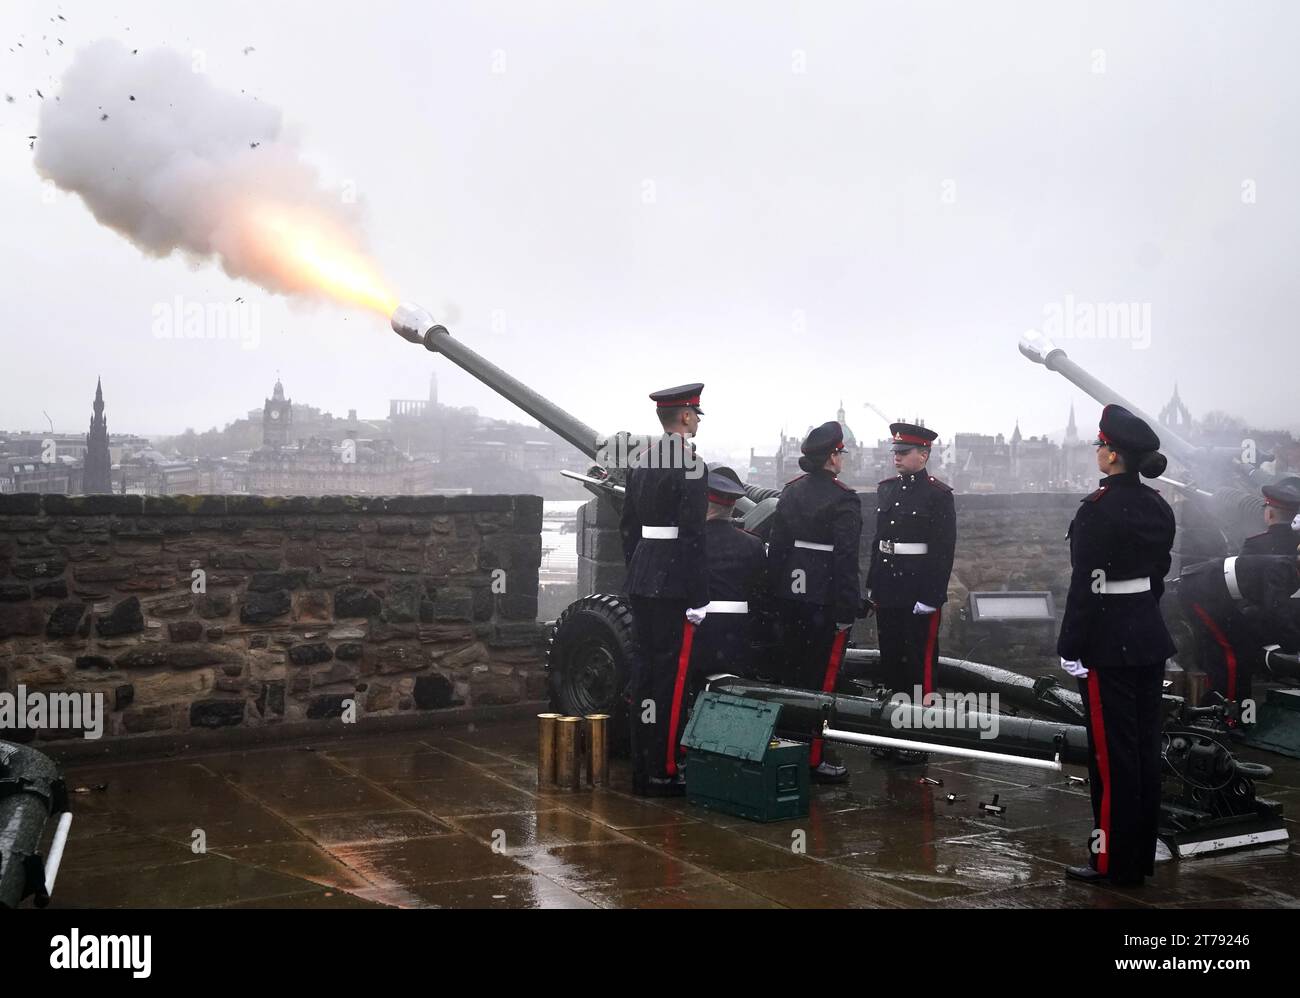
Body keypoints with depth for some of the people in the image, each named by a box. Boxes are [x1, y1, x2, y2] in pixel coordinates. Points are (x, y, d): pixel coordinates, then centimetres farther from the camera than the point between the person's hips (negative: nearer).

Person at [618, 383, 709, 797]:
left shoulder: (640, 461, 11)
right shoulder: (691, 466, -13)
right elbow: (692, 535, -17)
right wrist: (699, 599, -14)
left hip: (640, 582, 8)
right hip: (674, 585, -8)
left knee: (644, 670, 12)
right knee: (670, 676, -3)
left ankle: (642, 768, 20)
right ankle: (662, 773, 0)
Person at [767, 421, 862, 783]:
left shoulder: (790, 492, 8)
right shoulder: (843, 501, -14)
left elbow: (775, 547, 10)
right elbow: (845, 559, -17)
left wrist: (776, 594, 16)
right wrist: (848, 610, -14)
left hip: (791, 599, 7)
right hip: (826, 600, -7)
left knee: (791, 673, 15)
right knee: (822, 678, -1)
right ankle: (813, 758, 1)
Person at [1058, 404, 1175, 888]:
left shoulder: (1098, 509, -18)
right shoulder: (1159, 507, 7)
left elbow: (1086, 584, -19)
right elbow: (1159, 574, 13)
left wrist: (1070, 648, -13)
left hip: (1108, 644, -8)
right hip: (1149, 638, 8)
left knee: (1112, 753, -1)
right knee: (1145, 747, 12)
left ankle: (1114, 861, 7)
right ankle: (1142, 855, 22)